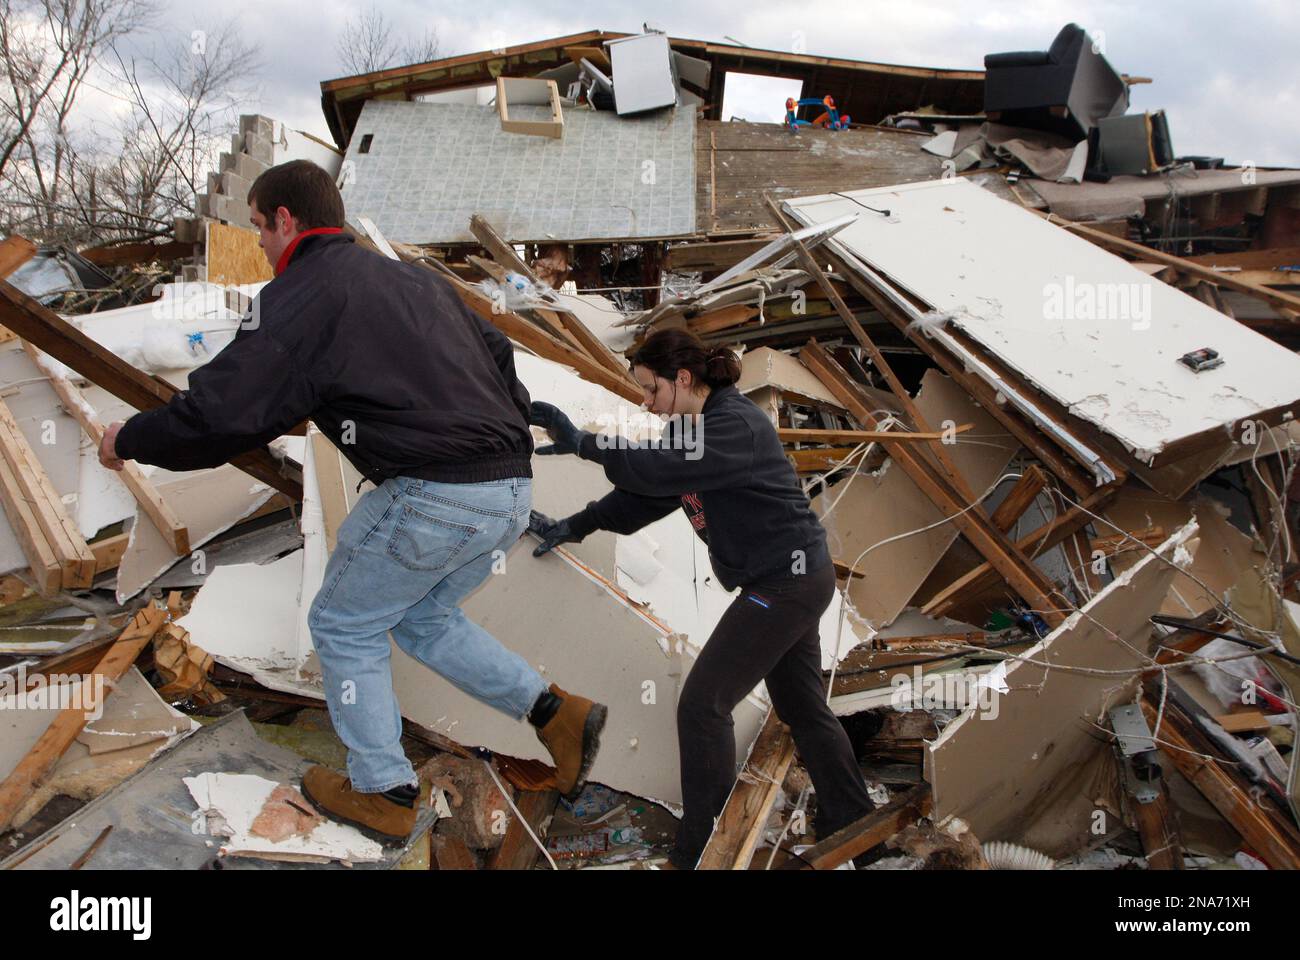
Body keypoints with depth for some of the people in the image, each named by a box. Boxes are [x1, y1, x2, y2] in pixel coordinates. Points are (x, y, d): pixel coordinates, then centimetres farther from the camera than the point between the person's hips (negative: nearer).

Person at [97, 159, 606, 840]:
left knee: (343, 626, 15)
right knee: (424, 618, 27)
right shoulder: (412, 277, 22)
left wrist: (128, 440, 12)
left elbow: (216, 415, -6)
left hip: (435, 496, -8)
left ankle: (383, 792, 25)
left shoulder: (298, 296, -3)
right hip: (508, 490, 8)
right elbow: (497, 356, 24)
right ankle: (557, 714, 18)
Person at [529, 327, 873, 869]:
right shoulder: (691, 428, 9)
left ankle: (699, 853, 2)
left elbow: (657, 471, -30)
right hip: (790, 580, 10)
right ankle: (849, 818, 35)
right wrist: (573, 528, -4)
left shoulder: (735, 425, -20)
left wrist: (581, 443, -23)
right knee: (803, 707, 19)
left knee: (703, 703, -8)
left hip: (786, 584, -10)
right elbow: (643, 494, 5)